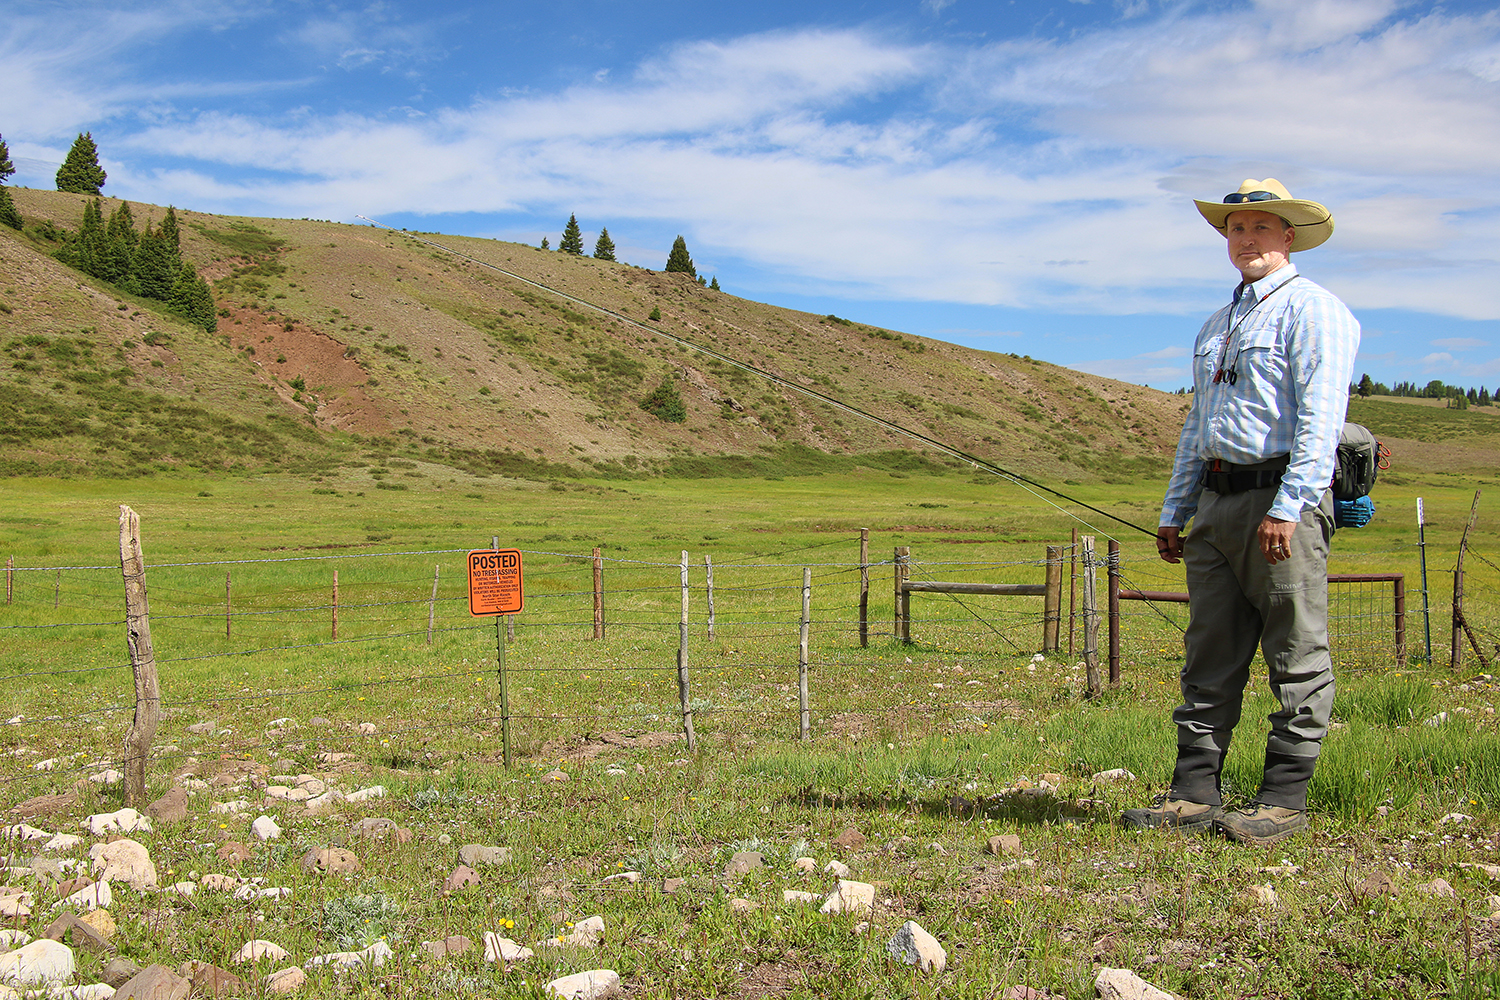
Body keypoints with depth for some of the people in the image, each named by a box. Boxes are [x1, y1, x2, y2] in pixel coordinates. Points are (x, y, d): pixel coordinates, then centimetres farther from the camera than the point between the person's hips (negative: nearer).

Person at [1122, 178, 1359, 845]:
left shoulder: (1313, 310, -2)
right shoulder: (1217, 327, 23)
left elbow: (1320, 417, -13)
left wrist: (1288, 505, -21)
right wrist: (1174, 511, 18)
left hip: (1281, 496, -8)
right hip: (1215, 500, 8)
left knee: (1297, 658, -1)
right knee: (1210, 656, 7)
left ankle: (1283, 800, 5)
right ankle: (1194, 793, 11)